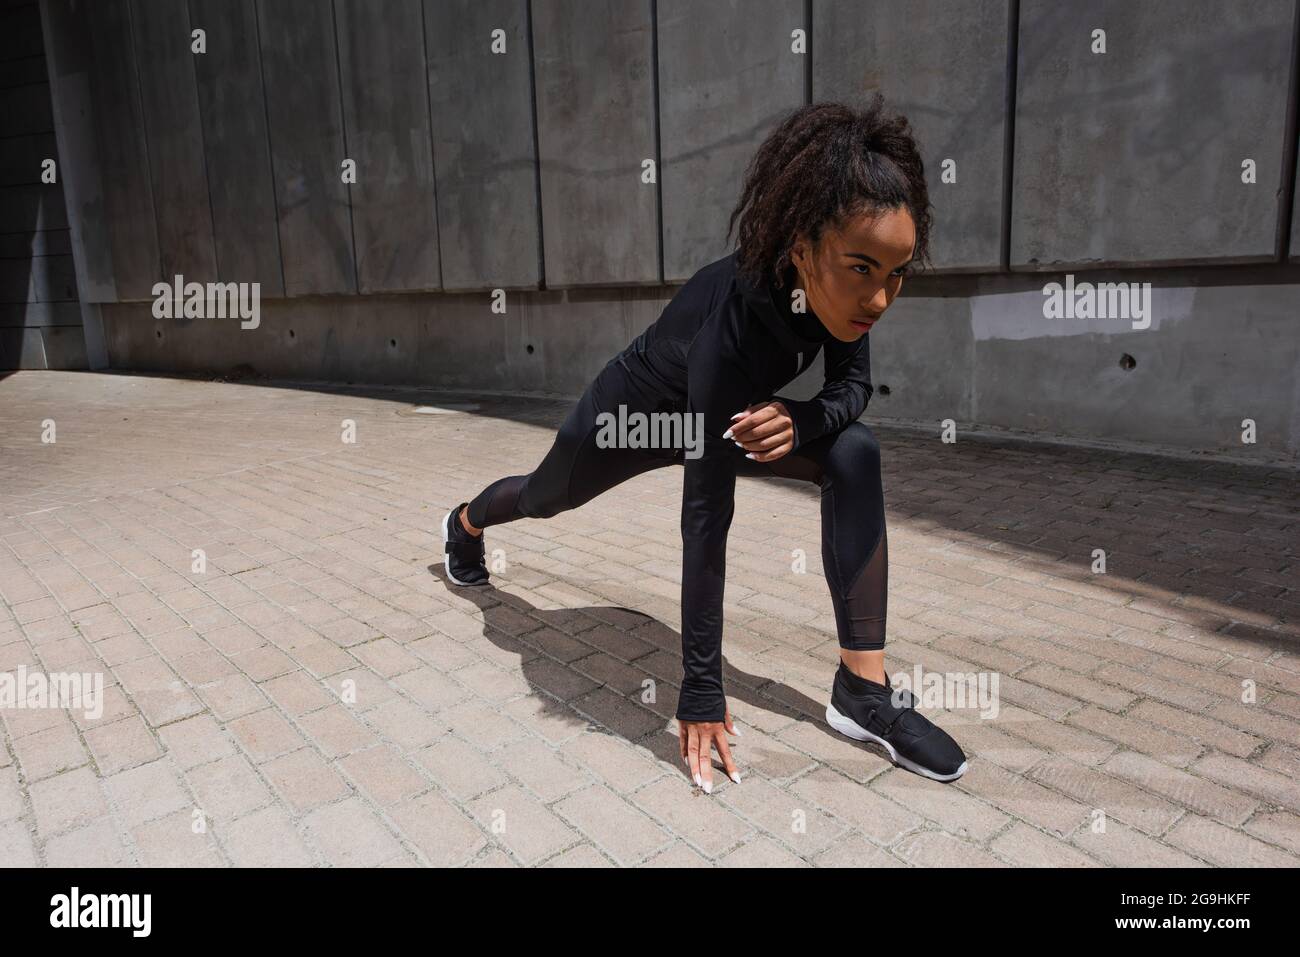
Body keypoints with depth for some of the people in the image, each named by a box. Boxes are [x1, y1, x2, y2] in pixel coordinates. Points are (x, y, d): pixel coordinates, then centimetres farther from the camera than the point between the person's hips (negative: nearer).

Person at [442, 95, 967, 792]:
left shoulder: (834, 285, -27)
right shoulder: (731, 320, -44)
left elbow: (852, 385, -10)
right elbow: (705, 519, -42)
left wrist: (798, 420, -36)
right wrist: (700, 693, -38)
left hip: (715, 414, 5)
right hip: (627, 416, -4)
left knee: (854, 455, -22)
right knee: (544, 497, 26)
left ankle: (862, 688, -15)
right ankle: (465, 524, 65)